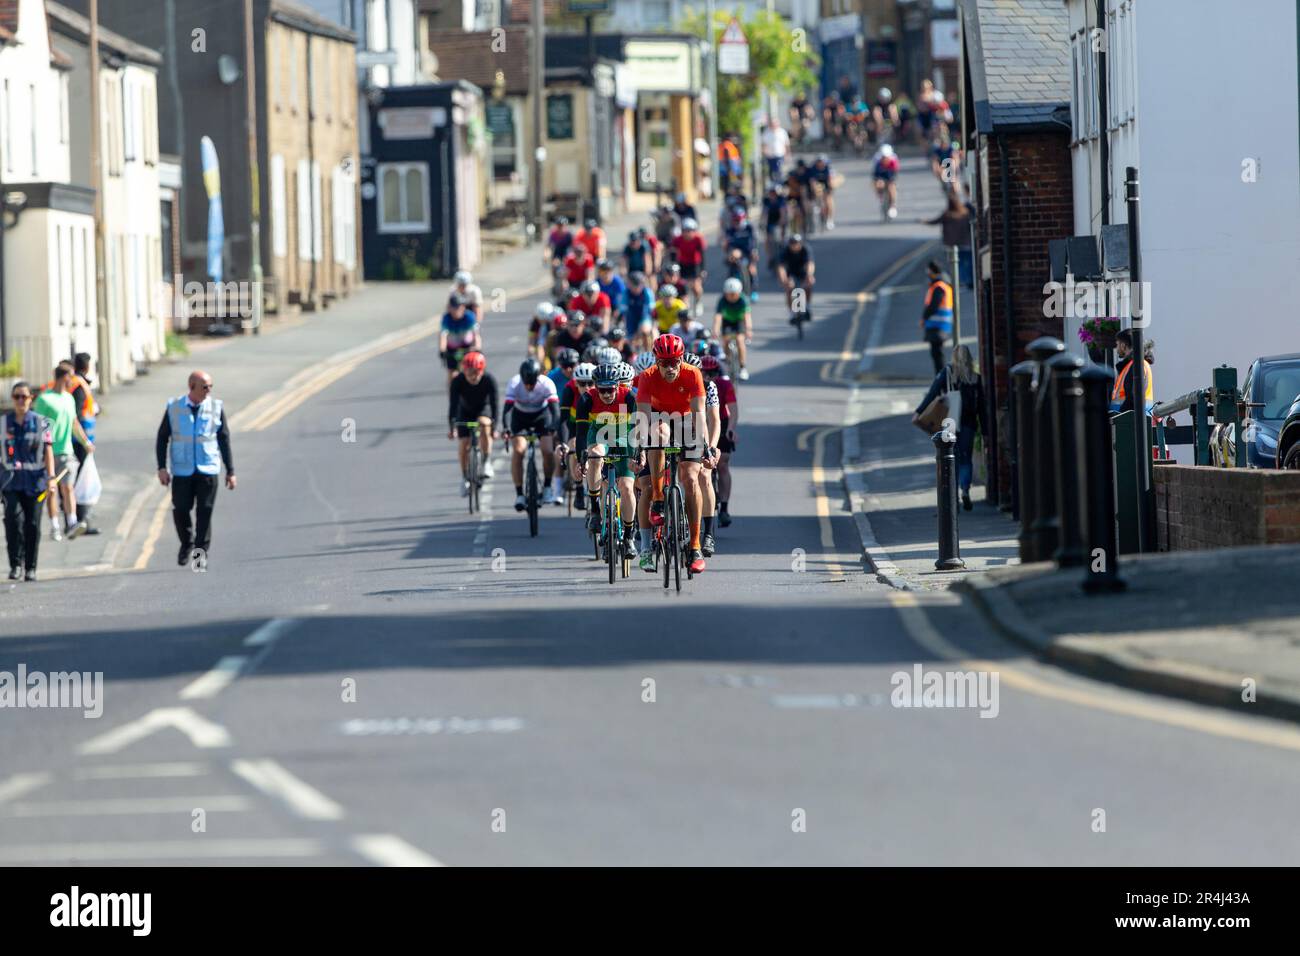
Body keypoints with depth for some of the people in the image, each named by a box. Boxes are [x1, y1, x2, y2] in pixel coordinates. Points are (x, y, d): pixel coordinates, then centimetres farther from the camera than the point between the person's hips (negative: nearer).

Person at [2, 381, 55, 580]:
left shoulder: (41, 423, 3)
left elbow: (48, 451, -2)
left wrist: (51, 477, -13)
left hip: (35, 481, 0)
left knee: (32, 524, 1)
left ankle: (30, 568, 12)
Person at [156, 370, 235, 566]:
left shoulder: (216, 408, 2)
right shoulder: (174, 408, 1)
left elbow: (224, 440, 7)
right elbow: (162, 438, 6)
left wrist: (230, 471, 6)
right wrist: (162, 467, -2)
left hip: (208, 469, 0)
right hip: (182, 471, 0)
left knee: (204, 512, -4)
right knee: (180, 510, 1)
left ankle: (201, 551, 4)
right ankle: (187, 545, 24)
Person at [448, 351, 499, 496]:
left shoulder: (489, 381, -30)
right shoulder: (458, 381, -29)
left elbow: (494, 404, -31)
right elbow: (453, 405, -32)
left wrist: (494, 427, -39)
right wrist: (451, 427, -42)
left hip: (483, 409, -1)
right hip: (465, 412, 1)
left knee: (484, 425, -34)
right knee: (464, 445, -6)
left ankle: (487, 463, -22)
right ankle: (465, 478, 15)